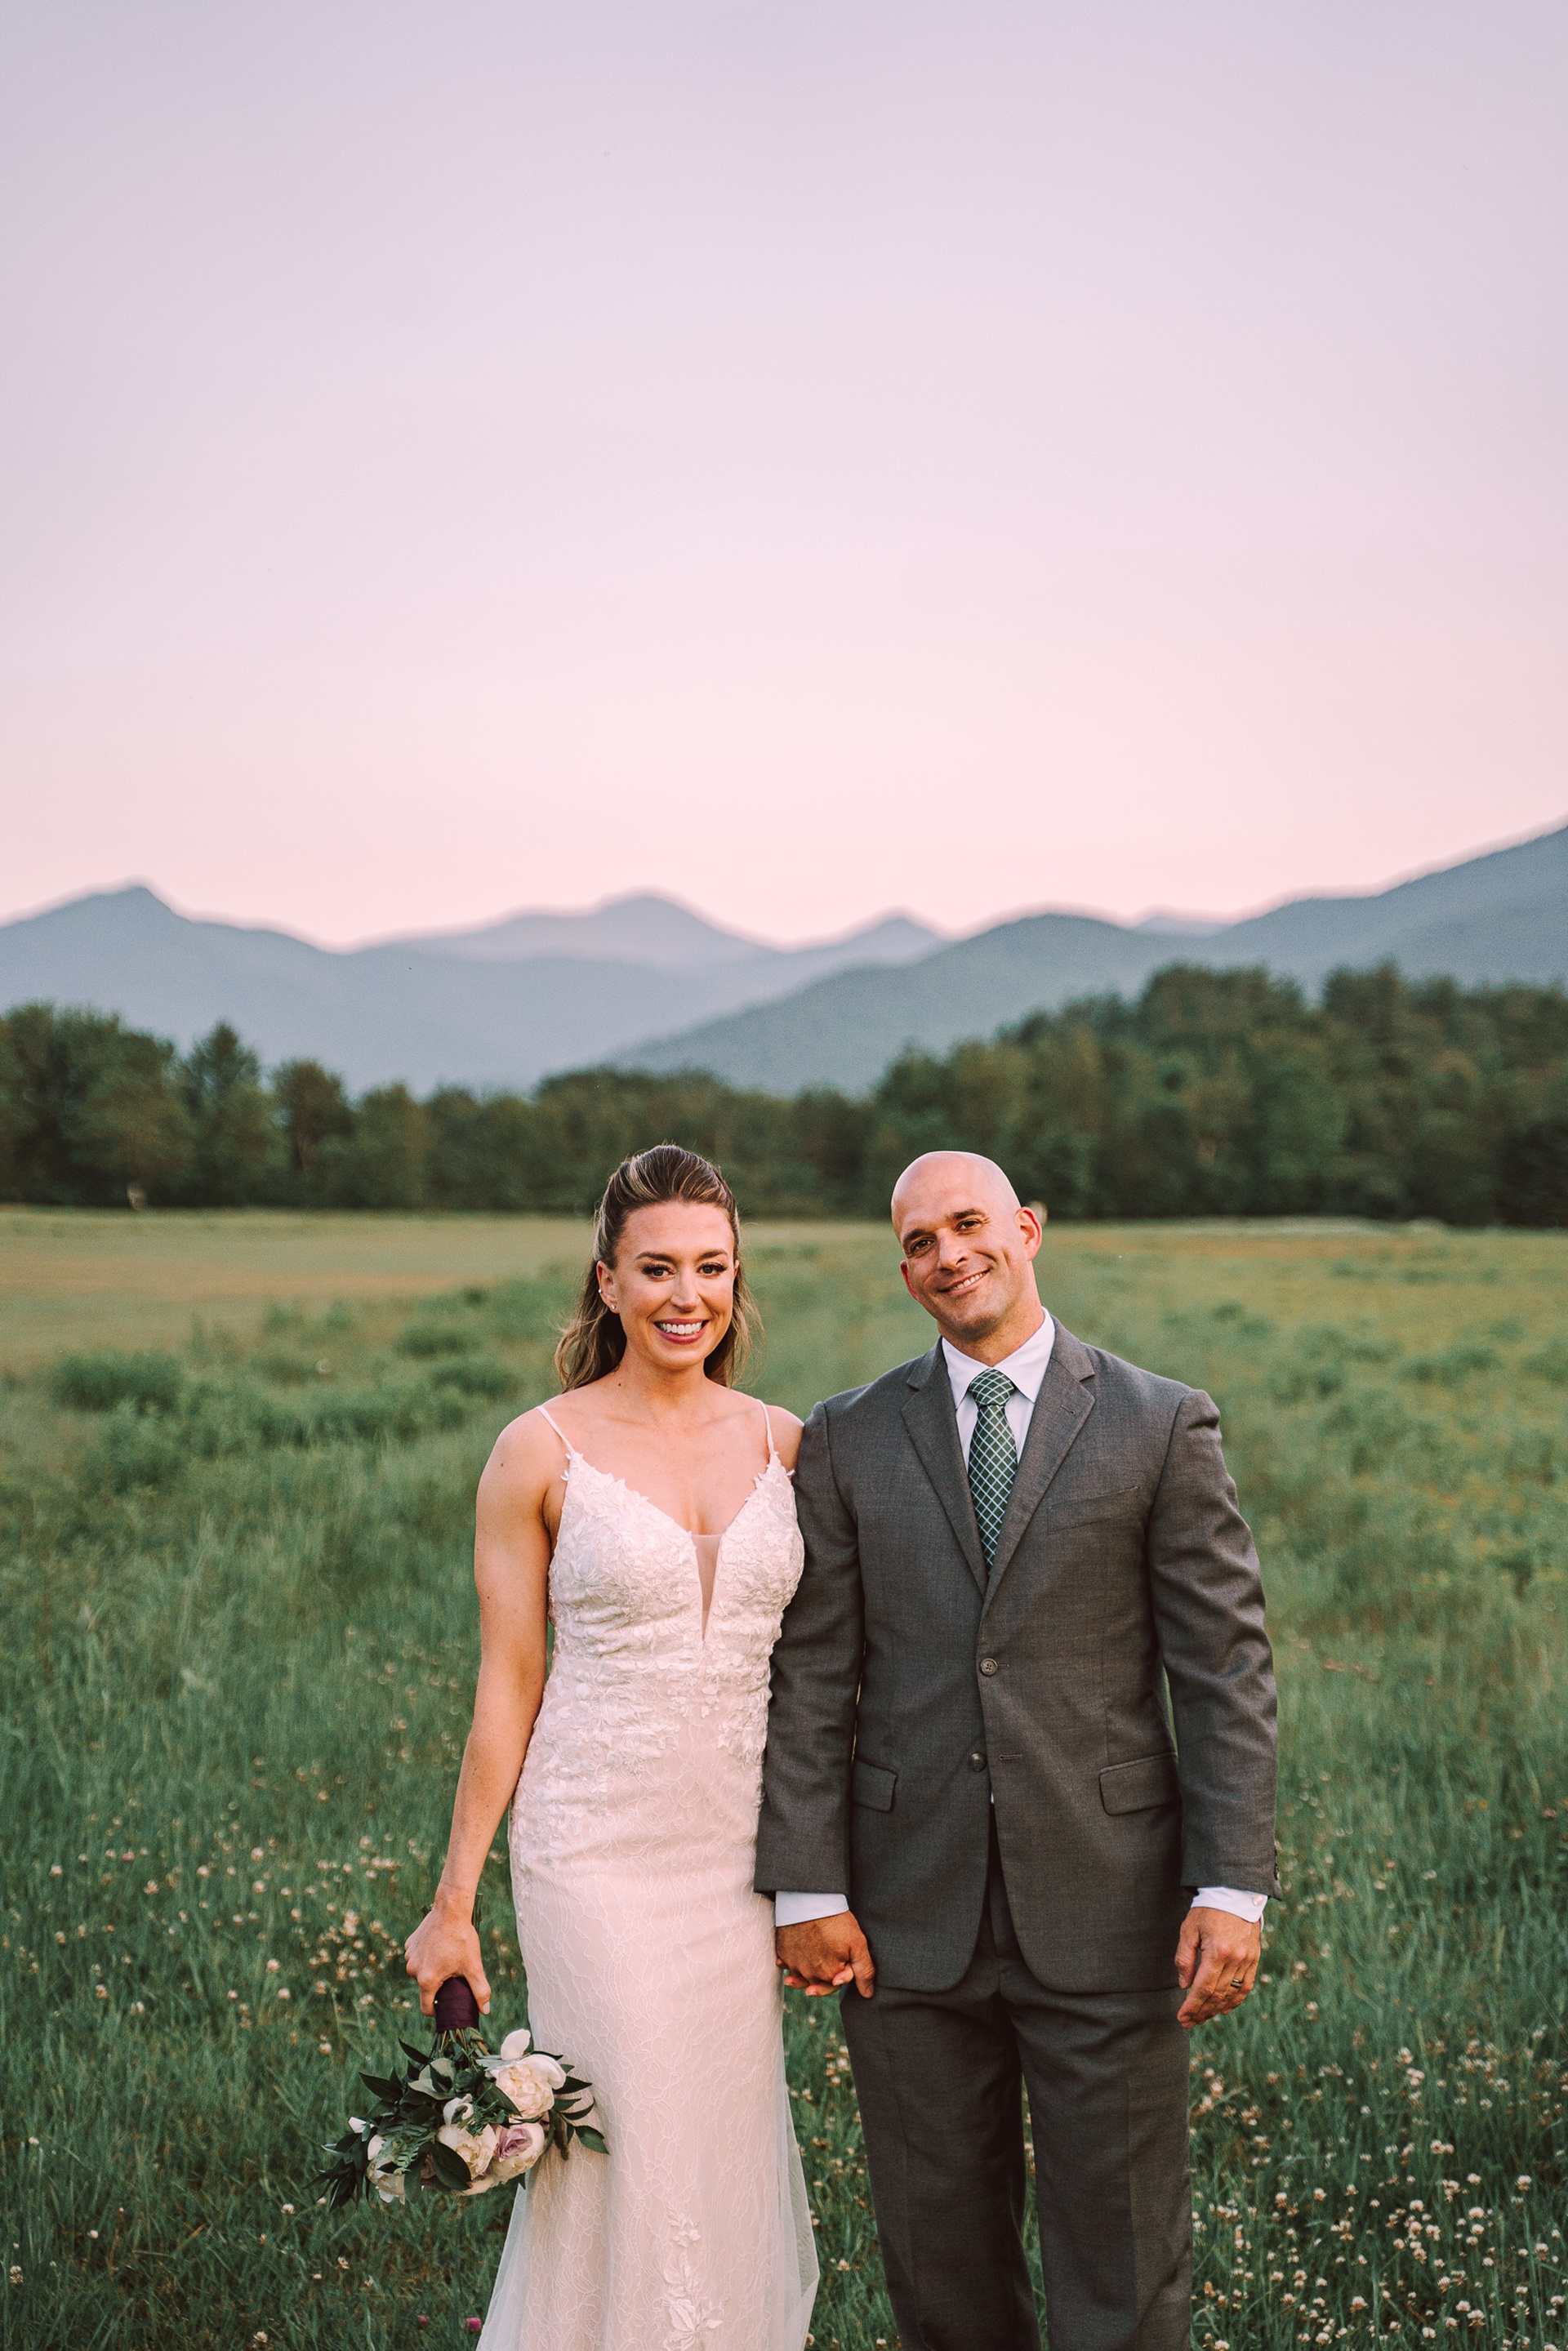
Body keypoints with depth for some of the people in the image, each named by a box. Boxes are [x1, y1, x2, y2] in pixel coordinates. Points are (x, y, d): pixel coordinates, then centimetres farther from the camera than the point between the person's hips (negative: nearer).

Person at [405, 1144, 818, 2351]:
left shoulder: (784, 1444, 4)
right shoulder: (541, 1452, -6)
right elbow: (508, 1685, -3)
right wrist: (454, 1902, -2)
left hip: (745, 1852, 3)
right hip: (600, 1850, -3)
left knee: (732, 2152, 10)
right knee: (626, 2165, -2)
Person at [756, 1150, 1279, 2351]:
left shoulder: (1162, 1426, 0)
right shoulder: (849, 1440, 5)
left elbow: (1227, 1669, -3)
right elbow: (810, 1678, 3)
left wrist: (1232, 1890, -9)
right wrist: (807, 1888, -3)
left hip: (1105, 1918, -2)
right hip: (911, 1920, 2)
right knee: (940, 2252, 13)